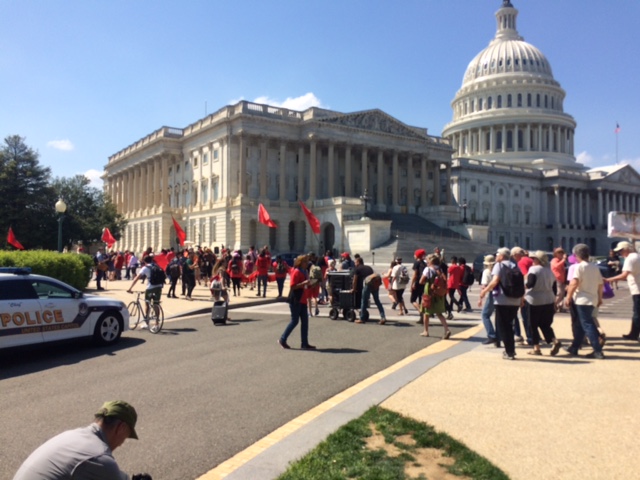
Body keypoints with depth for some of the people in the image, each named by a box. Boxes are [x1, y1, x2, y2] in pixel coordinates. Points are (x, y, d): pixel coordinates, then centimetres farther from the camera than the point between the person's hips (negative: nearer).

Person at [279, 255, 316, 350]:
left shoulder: (305, 272, 14)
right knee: (295, 321, -3)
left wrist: (309, 284, 10)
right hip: (296, 300, -9)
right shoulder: (296, 272, -14)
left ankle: (304, 343, 12)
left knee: (305, 321, 7)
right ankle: (282, 339, 10)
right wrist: (303, 283, -25)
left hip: (303, 300, 9)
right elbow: (292, 286, -20)